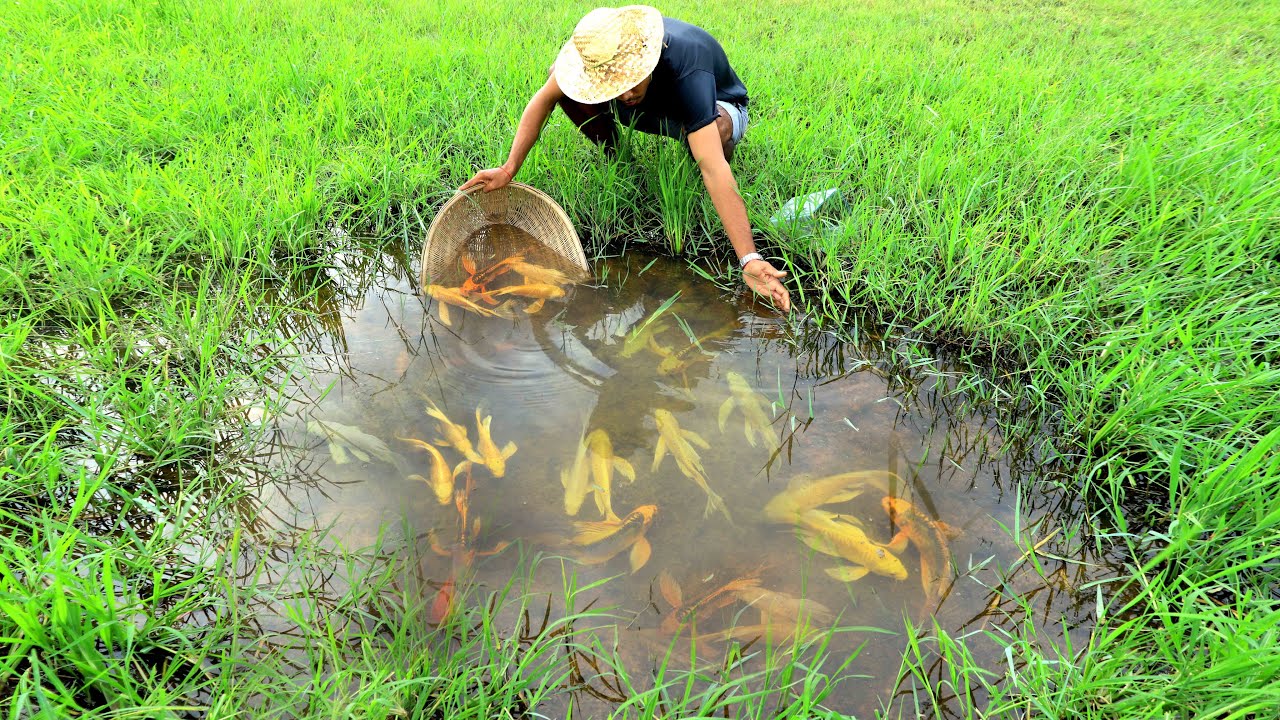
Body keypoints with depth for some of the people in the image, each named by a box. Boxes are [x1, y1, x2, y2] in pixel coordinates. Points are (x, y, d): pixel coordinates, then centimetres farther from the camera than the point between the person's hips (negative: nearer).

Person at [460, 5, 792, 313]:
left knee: (719, 126, -43)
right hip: (650, 109, 4)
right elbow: (544, 97, -19)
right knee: (557, 75, -17)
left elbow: (714, 170, -51)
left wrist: (749, 259, -58)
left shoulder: (686, 72, -43)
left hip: (718, 107, -4)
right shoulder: (597, 50, -31)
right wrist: (509, 168, -28)